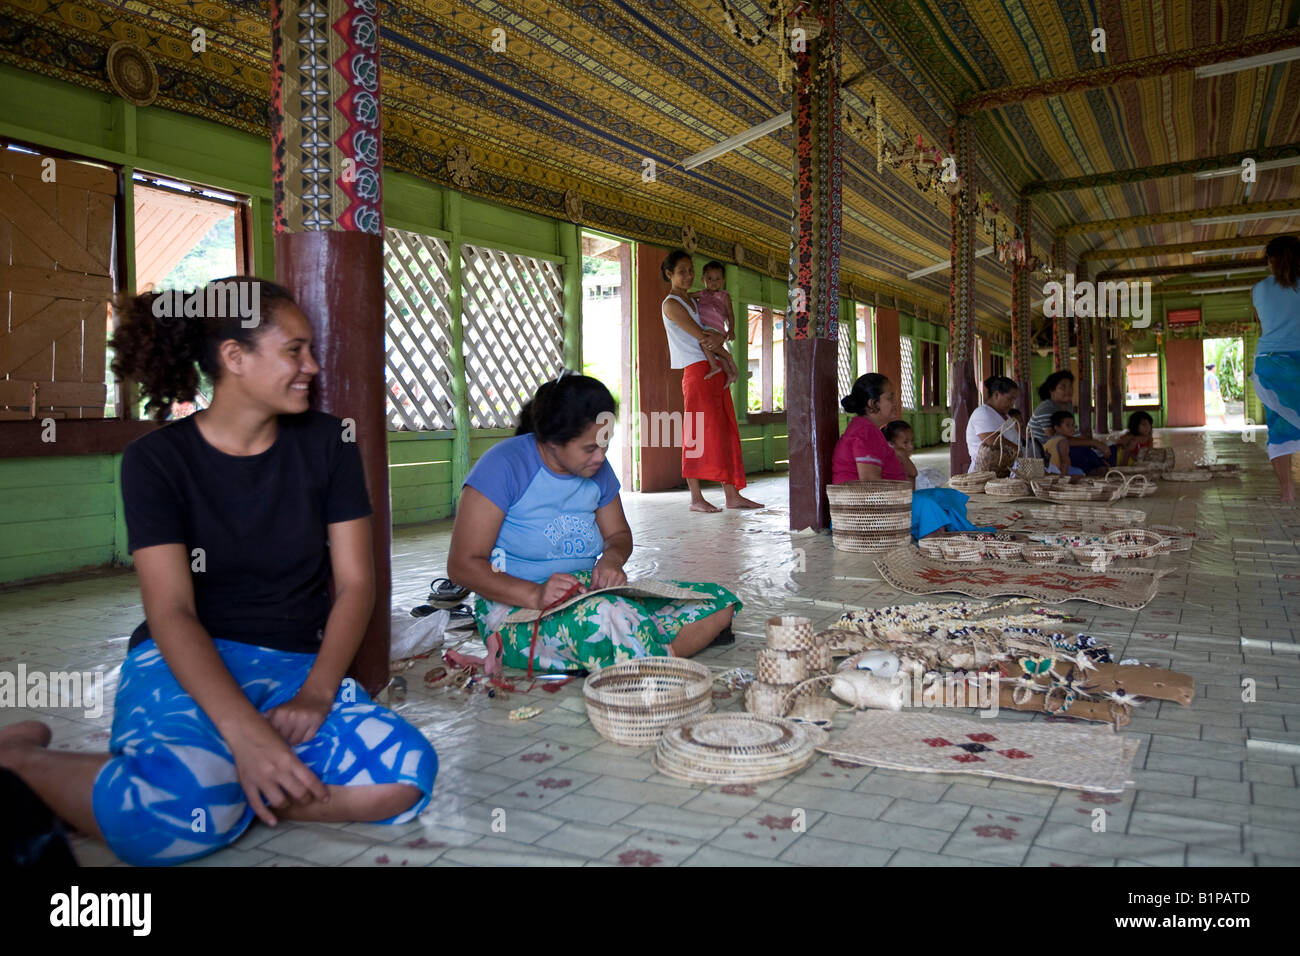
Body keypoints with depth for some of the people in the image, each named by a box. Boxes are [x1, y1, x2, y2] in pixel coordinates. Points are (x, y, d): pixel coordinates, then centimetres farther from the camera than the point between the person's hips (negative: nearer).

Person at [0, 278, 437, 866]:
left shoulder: (326, 442, 4)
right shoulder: (156, 460, -3)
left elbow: (355, 581, 1)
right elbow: (170, 611, -13)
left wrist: (315, 695, -16)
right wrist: (244, 732, -28)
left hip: (297, 664, 3)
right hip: (187, 664, -2)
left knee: (406, 774, -27)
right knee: (184, 813, -35)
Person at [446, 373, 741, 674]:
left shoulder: (597, 468, 6)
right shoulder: (505, 465, -12)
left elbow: (618, 534, 20)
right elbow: (462, 564, -15)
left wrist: (612, 559, -7)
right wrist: (535, 594, -31)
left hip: (591, 594, 8)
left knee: (719, 604, -10)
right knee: (609, 615, -42)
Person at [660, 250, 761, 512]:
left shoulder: (692, 300, 21)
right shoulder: (671, 304, -5)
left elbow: (707, 335, 12)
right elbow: (701, 336, -13)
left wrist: (719, 338, -9)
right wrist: (712, 337, 5)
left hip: (716, 371, 9)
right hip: (697, 371, -8)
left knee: (726, 431, 5)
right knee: (701, 432, -10)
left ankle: (732, 495, 7)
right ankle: (696, 498, -6)